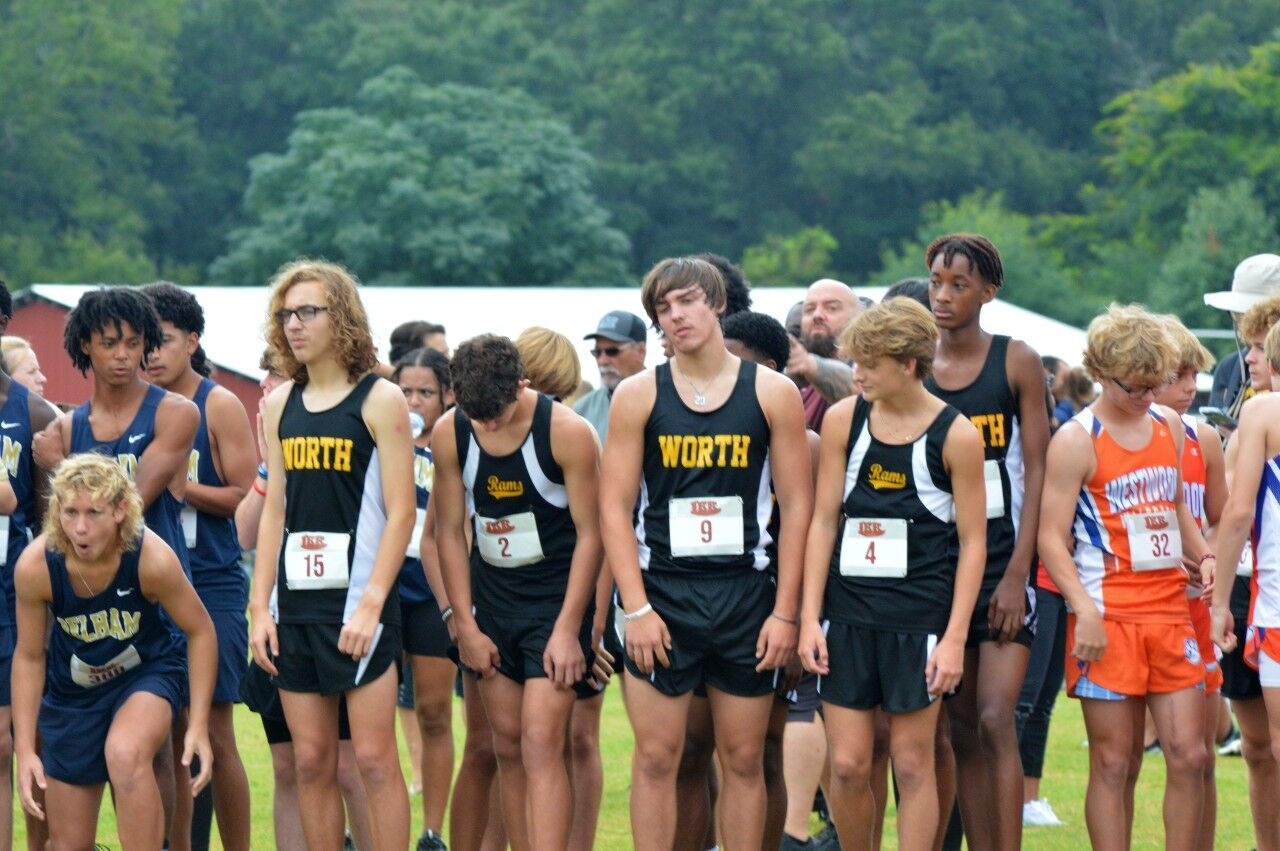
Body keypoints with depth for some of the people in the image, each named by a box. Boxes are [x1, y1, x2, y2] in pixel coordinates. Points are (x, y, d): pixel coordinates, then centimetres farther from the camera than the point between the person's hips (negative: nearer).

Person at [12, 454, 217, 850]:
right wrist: (25, 750, -10)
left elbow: (200, 631, -13)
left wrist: (198, 727, -16)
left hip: (149, 672, -2)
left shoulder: (153, 558, -30)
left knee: (125, 754, -37)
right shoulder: (35, 566, -25)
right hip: (72, 691, 2)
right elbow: (29, 657, -9)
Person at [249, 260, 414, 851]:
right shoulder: (281, 405, 12)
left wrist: (371, 604, -16)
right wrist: (260, 608, 6)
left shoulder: (379, 399, -4)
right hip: (295, 605, 5)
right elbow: (274, 511, 13)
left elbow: (401, 512, -8)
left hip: (358, 602, -5)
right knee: (311, 763, 6)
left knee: (374, 759, -6)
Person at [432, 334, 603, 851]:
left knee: (541, 742, -14)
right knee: (507, 745, 7)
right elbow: (450, 532, 4)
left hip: (556, 596, -5)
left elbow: (589, 533, -11)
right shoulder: (449, 435, -6)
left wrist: (568, 628, -15)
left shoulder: (568, 432, -17)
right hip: (491, 595, 5)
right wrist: (465, 624, 1)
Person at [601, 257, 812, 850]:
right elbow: (614, 506, 0)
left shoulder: (773, 394, 3)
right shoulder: (638, 396, 3)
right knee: (657, 757, -1)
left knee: (744, 760, 5)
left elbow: (797, 505, 3)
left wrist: (785, 611, -4)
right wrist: (636, 608, -9)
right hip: (662, 594, 0)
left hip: (747, 597, 0)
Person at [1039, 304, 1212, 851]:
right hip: (1108, 614, -6)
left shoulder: (1170, 426, 13)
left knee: (1188, 754, 0)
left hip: (1170, 608, 6)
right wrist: (1085, 610, -21)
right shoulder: (1077, 441, -7)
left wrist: (1202, 556, 9)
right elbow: (1051, 538, -10)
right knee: (1113, 761, -2)